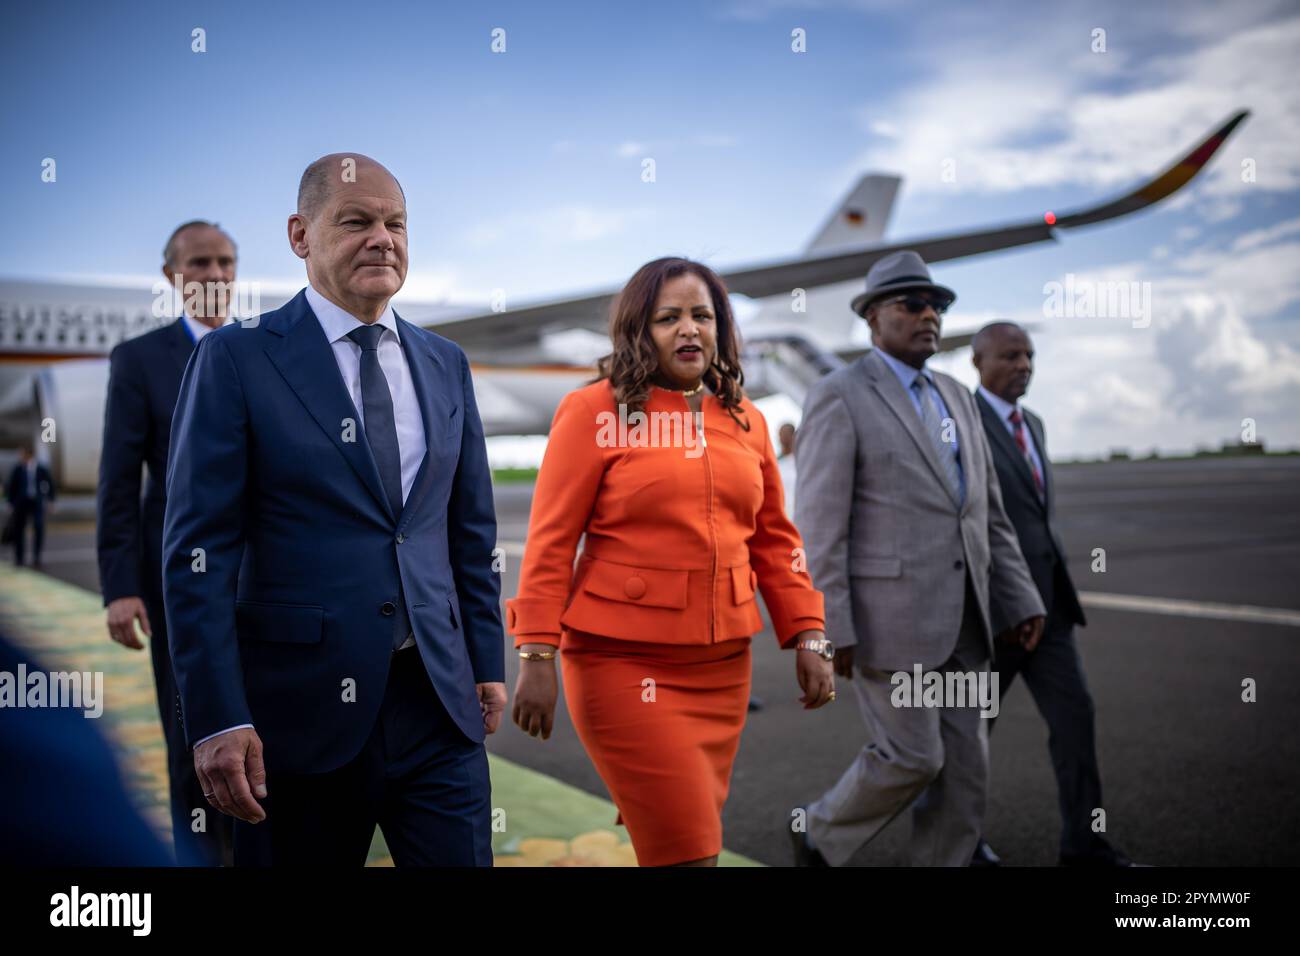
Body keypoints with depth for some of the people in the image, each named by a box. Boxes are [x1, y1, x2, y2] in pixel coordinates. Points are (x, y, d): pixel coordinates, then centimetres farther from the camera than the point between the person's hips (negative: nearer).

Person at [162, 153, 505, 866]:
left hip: (439, 704, 4)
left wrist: (487, 663, 11)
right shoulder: (236, 359, -3)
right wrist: (216, 719, -13)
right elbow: (198, 549, -8)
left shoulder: (445, 365, 10)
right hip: (302, 709, -3)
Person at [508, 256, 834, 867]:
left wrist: (807, 638, 7)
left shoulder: (744, 421, 11)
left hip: (723, 665, 5)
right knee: (689, 851, -6)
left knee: (698, 836, 14)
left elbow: (774, 539, 14)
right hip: (622, 661, -5)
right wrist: (537, 656, -12)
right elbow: (551, 541, -7)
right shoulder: (594, 411, -4)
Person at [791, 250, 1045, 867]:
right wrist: (829, 631, -17)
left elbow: (987, 513, 16)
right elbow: (819, 525, -14)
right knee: (910, 758, -2)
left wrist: (1021, 601, 10)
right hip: (886, 612, -7)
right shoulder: (838, 399, -10)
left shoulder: (954, 398, 14)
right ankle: (822, 837, 23)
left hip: (957, 614, 7)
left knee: (963, 762, 7)